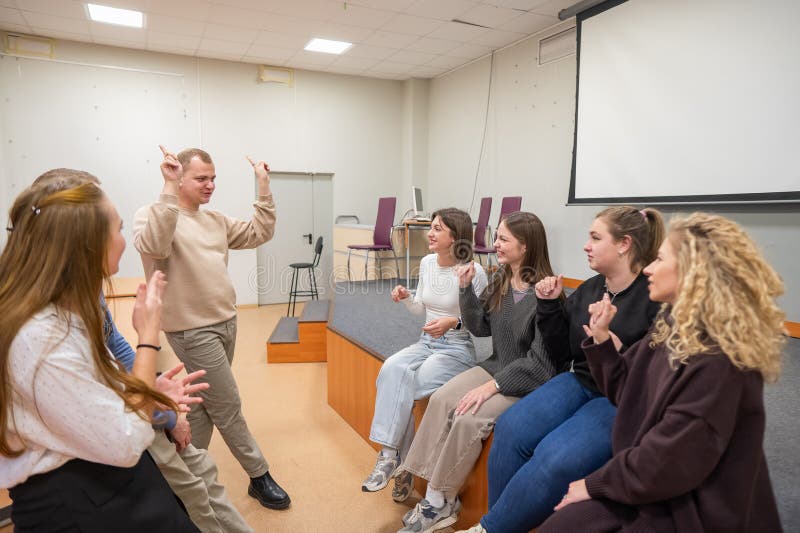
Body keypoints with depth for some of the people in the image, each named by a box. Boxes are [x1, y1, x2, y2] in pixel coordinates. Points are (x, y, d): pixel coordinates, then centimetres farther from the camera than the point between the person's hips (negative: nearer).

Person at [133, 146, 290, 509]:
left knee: (203, 404, 17)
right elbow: (154, 246, -31)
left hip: (225, 324, 8)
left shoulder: (216, 220, 12)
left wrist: (264, 187, 3)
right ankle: (260, 477, 16)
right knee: (228, 407, 1)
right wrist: (168, 189, -34)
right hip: (193, 330, -8)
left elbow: (259, 233, 9)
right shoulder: (152, 214, -10)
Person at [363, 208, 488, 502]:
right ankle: (399, 462, -22)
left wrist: (454, 322, -25)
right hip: (425, 343, 6)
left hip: (457, 349, -5)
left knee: (402, 384, -28)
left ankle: (390, 456, -11)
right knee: (391, 368, -26)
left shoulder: (474, 273, -14)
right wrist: (406, 298, -3)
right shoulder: (427, 263, 6)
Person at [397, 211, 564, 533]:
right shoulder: (500, 281, 4)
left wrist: (492, 386, -24)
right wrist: (465, 289, -6)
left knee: (469, 419, -25)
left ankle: (442, 502, -3)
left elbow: (540, 361, -21)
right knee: (441, 400, -15)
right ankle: (434, 497, -9)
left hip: (532, 382, -7)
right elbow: (480, 327, 7)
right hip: (496, 367, 7)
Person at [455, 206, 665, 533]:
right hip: (580, 383, 7)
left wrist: (620, 354, -29)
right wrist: (550, 305, 1)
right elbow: (563, 350, 12)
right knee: (510, 429, -17)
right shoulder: (588, 289, 7)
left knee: (556, 457, -27)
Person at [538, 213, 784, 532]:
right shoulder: (673, 328, 2)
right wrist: (600, 337, -2)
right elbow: (625, 393, 12)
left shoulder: (718, 363, -27)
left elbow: (662, 466, -25)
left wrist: (594, 484, -11)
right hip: (647, 490, 8)